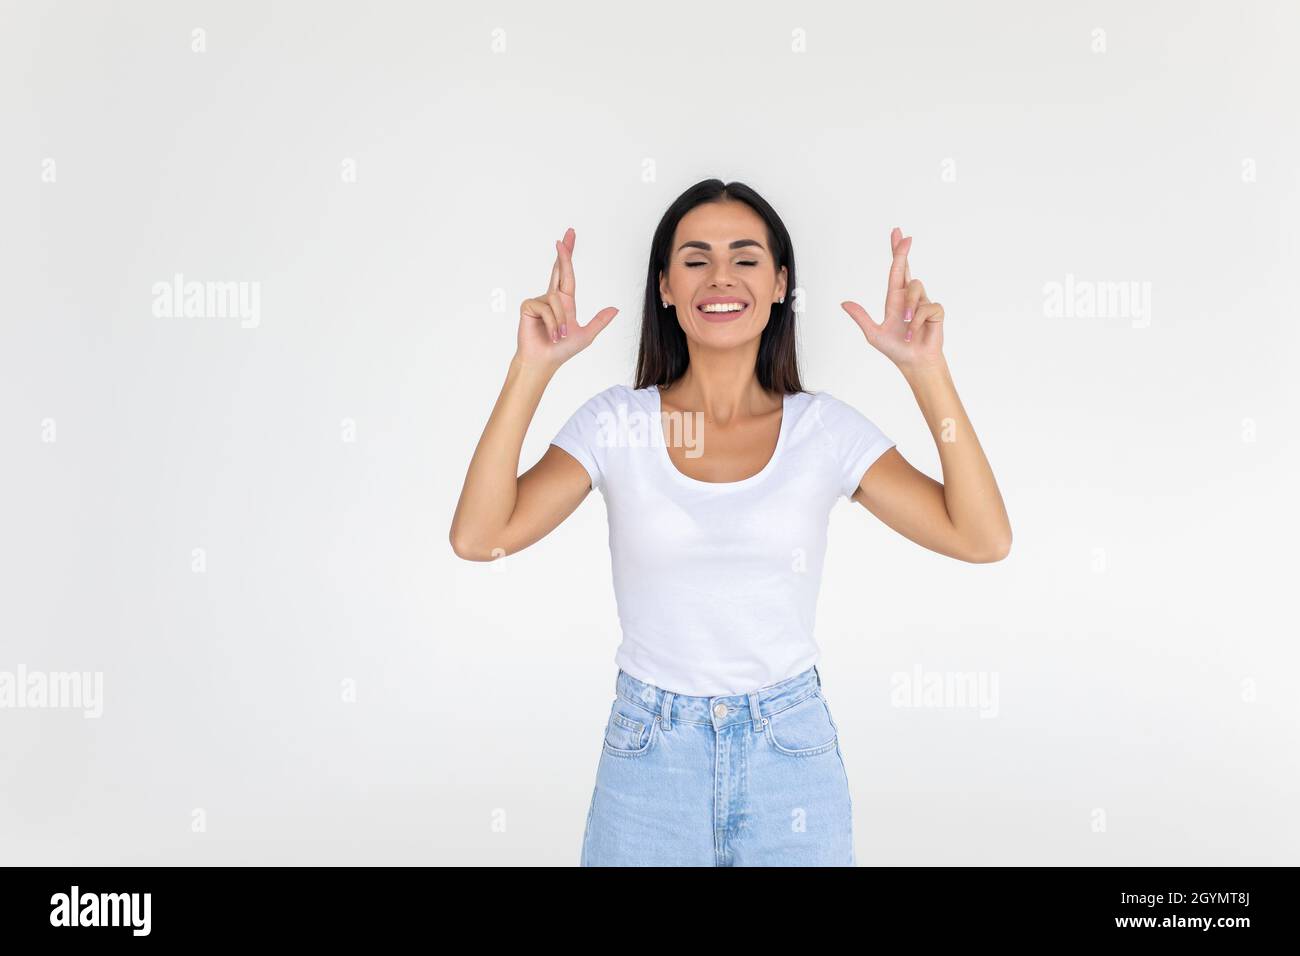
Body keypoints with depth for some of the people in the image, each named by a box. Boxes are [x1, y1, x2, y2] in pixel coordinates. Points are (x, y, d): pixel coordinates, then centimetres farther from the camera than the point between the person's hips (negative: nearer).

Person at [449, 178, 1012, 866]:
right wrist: (532, 368, -20)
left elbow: (984, 539, -10)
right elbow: (477, 537, -15)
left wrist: (927, 370, -16)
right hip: (649, 755, 0)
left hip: (791, 755, 1)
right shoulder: (617, 422, -4)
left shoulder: (825, 428, -3)